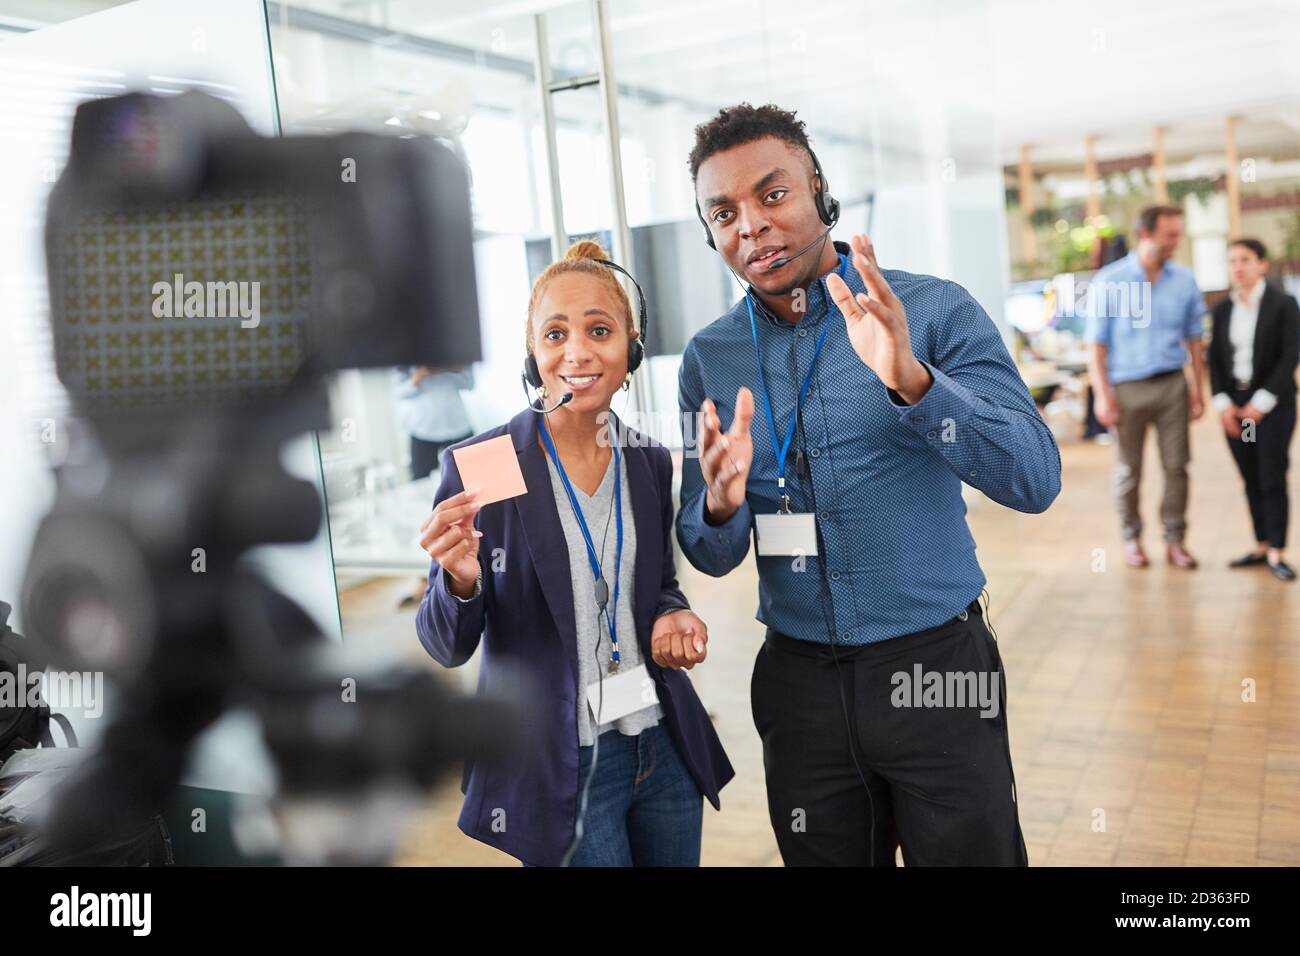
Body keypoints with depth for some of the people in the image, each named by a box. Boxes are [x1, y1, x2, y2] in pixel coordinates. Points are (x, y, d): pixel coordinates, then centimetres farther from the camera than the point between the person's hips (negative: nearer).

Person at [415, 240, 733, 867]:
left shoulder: (650, 462, 1)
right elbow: (448, 648, -9)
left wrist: (672, 616, -6)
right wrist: (460, 580, -30)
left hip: (663, 747, 5)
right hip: (557, 769, -5)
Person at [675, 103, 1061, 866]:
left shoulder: (934, 310, -9)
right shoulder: (709, 358, 0)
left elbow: (1035, 480, -18)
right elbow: (712, 558, 2)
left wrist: (910, 379, -33)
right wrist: (721, 504, -21)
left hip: (937, 663, -2)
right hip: (799, 681, 3)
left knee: (974, 853, 12)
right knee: (824, 856, 18)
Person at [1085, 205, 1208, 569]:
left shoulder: (1185, 280, 3)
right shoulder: (1108, 282, -5)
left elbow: (1194, 340, 8)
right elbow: (1096, 344, -5)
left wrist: (1198, 390, 4)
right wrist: (1102, 395, -10)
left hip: (1172, 384, 2)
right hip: (1127, 387, -2)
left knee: (1176, 466, 3)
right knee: (1128, 470, 8)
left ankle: (1175, 539, 14)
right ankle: (1131, 539, 21)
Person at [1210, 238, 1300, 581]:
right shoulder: (1222, 310, 8)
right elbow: (1215, 359, 8)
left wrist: (1261, 402, -13)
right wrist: (1224, 403, -3)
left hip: (1272, 405, -4)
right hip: (1234, 406, 4)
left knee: (1272, 478, -3)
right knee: (1251, 480, 8)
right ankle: (1261, 546, 16)